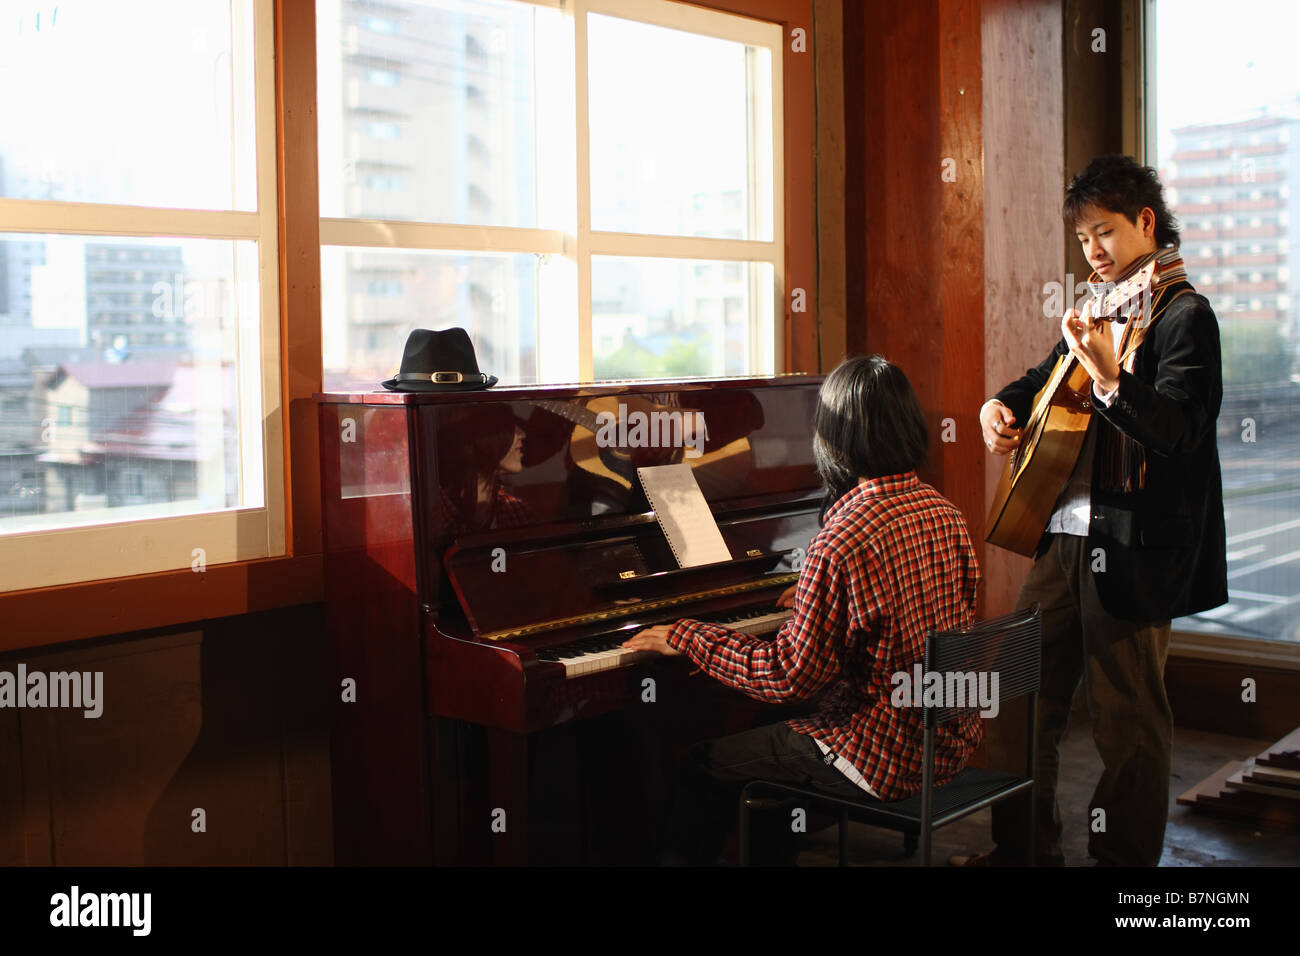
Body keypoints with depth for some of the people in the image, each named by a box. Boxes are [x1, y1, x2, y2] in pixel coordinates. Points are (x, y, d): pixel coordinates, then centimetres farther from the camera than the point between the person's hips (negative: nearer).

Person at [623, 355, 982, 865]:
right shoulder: (944, 512, 1)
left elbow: (790, 676, -21)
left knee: (703, 764, 7)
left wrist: (686, 636, -10)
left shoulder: (842, 544, -25)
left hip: (882, 759, -8)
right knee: (776, 731, 29)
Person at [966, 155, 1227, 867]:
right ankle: (1023, 849, 27)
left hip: (1133, 547, -8)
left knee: (1126, 717, 2)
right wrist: (1002, 405, 10)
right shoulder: (1101, 307, 15)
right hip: (1063, 533, 8)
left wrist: (1109, 377, -34)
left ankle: (1126, 858, 17)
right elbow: (1045, 378, 30)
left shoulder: (1182, 315, -9)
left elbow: (1178, 433, -21)